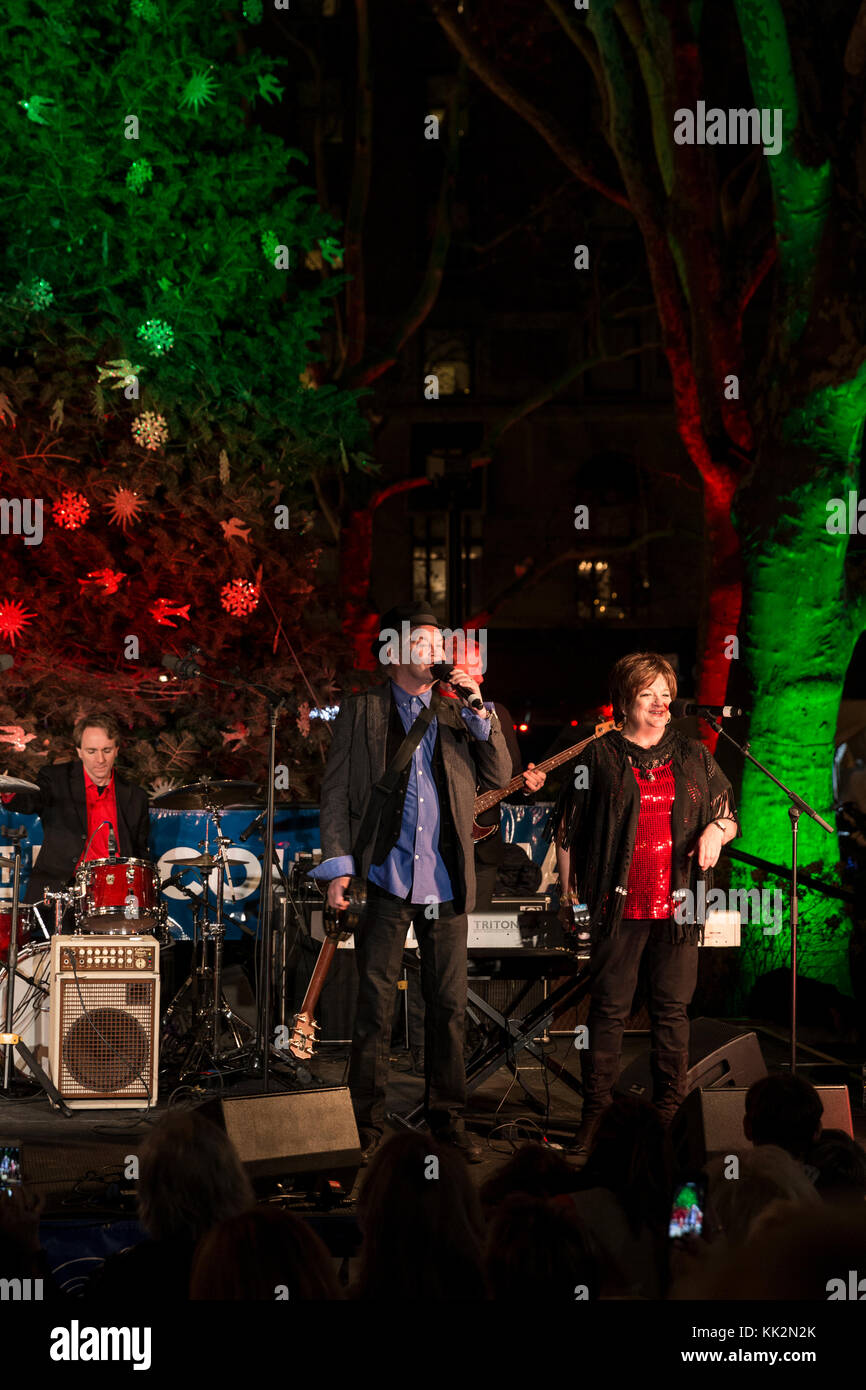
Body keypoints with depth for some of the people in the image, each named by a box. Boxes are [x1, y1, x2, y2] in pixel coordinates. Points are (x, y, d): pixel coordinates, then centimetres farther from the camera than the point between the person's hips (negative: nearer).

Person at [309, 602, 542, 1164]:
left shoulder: (458, 713, 14)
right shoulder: (361, 712, 6)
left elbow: (500, 777, 7)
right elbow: (336, 793, 3)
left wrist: (479, 711, -3)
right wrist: (339, 866, -6)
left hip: (447, 883, 3)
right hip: (385, 880, -3)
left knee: (450, 1003, 6)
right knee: (376, 1006, -1)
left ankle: (448, 1116, 17)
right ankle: (368, 1123, 6)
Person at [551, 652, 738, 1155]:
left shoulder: (693, 756, 12)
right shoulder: (600, 757, 2)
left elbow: (729, 813, 20)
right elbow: (567, 829, 5)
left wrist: (717, 830, -3)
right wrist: (570, 891, 2)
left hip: (679, 904, 3)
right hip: (620, 905, -3)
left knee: (673, 1009, 5)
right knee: (609, 1009, 0)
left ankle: (670, 1111, 12)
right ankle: (596, 1113, 6)